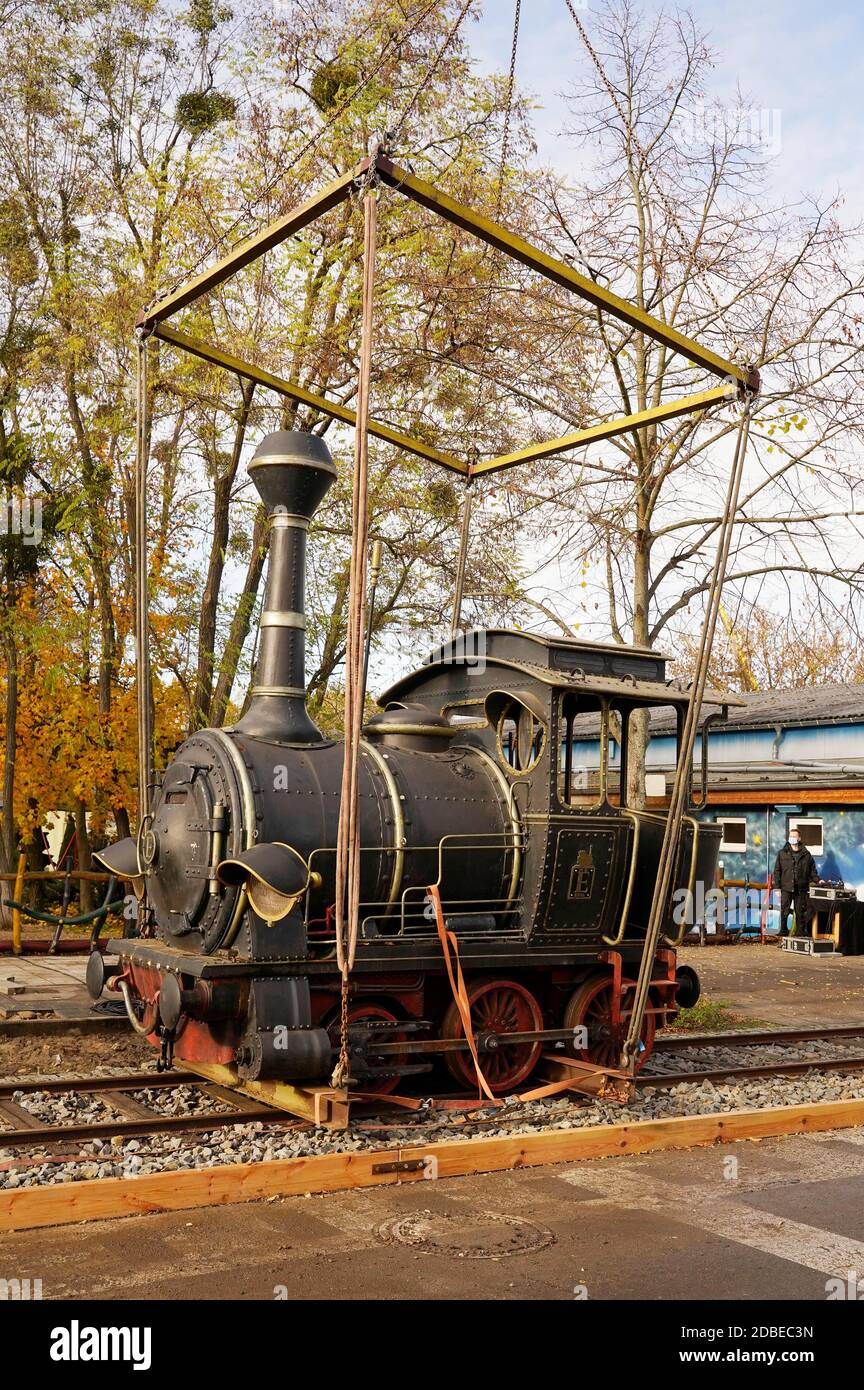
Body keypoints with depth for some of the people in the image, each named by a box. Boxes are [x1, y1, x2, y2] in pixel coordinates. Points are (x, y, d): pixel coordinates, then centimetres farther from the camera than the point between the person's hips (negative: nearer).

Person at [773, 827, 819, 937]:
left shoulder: (806, 854, 7)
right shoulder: (783, 853, 5)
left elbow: (812, 870, 14)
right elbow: (777, 871, 4)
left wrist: (817, 880, -2)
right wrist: (777, 887, -1)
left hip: (801, 889, 1)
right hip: (786, 888, -1)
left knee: (800, 912, 5)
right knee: (784, 912, -4)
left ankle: (801, 933, 12)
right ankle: (783, 932, 3)